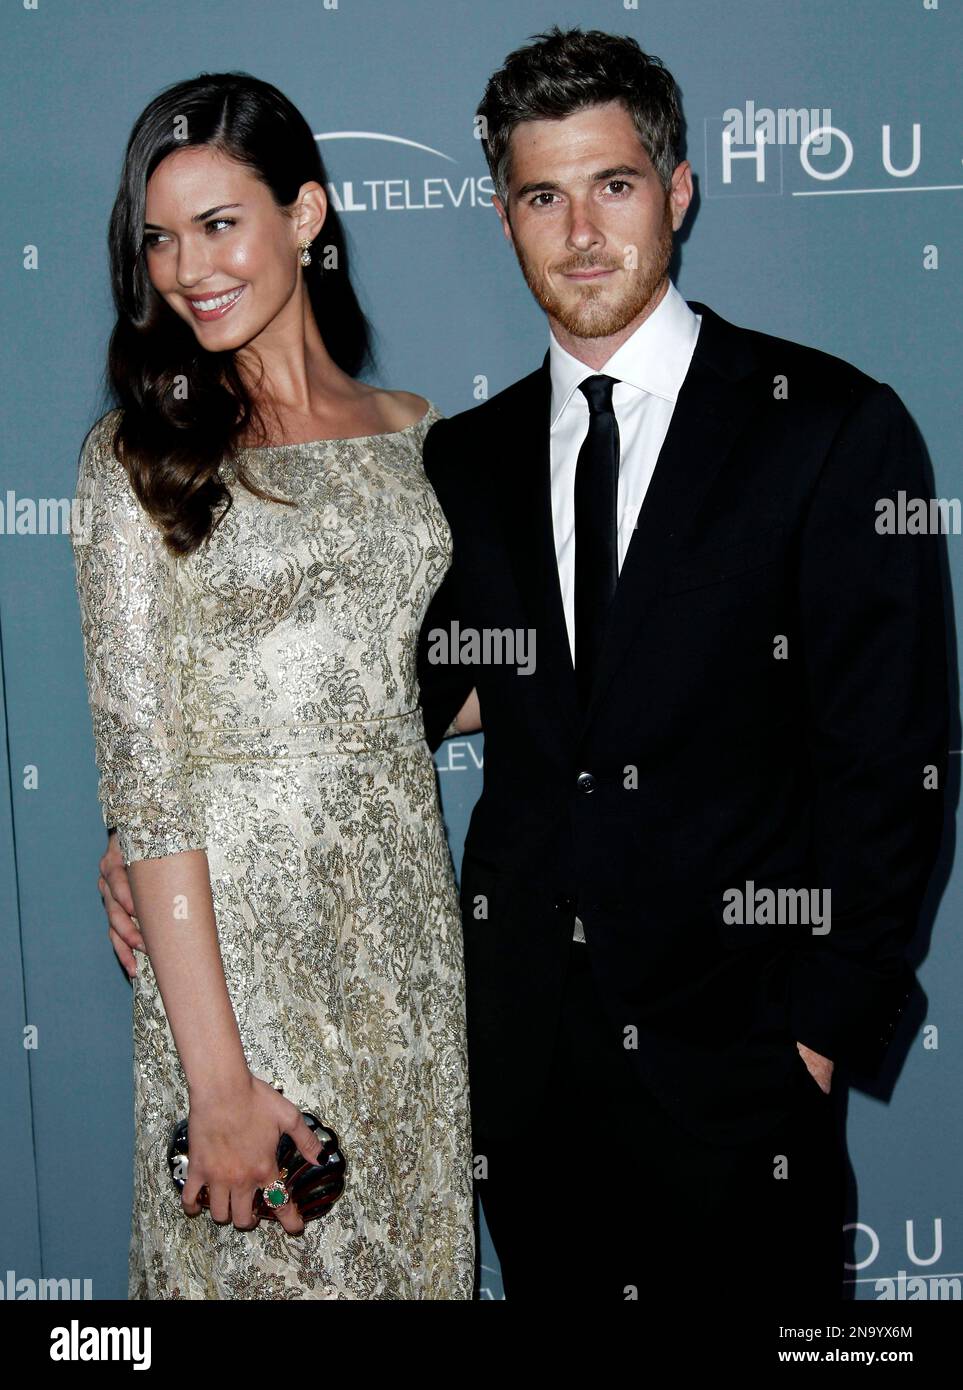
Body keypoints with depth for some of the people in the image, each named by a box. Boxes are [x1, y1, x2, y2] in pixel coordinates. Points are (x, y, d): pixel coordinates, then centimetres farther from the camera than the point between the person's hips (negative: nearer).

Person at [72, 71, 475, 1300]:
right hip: (233, 935, -3)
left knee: (412, 1241, 15)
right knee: (258, 1254, 9)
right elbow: (144, 775, -13)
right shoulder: (141, 456, -7)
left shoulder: (415, 433, 5)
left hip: (406, 928, 4)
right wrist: (218, 1079, -18)